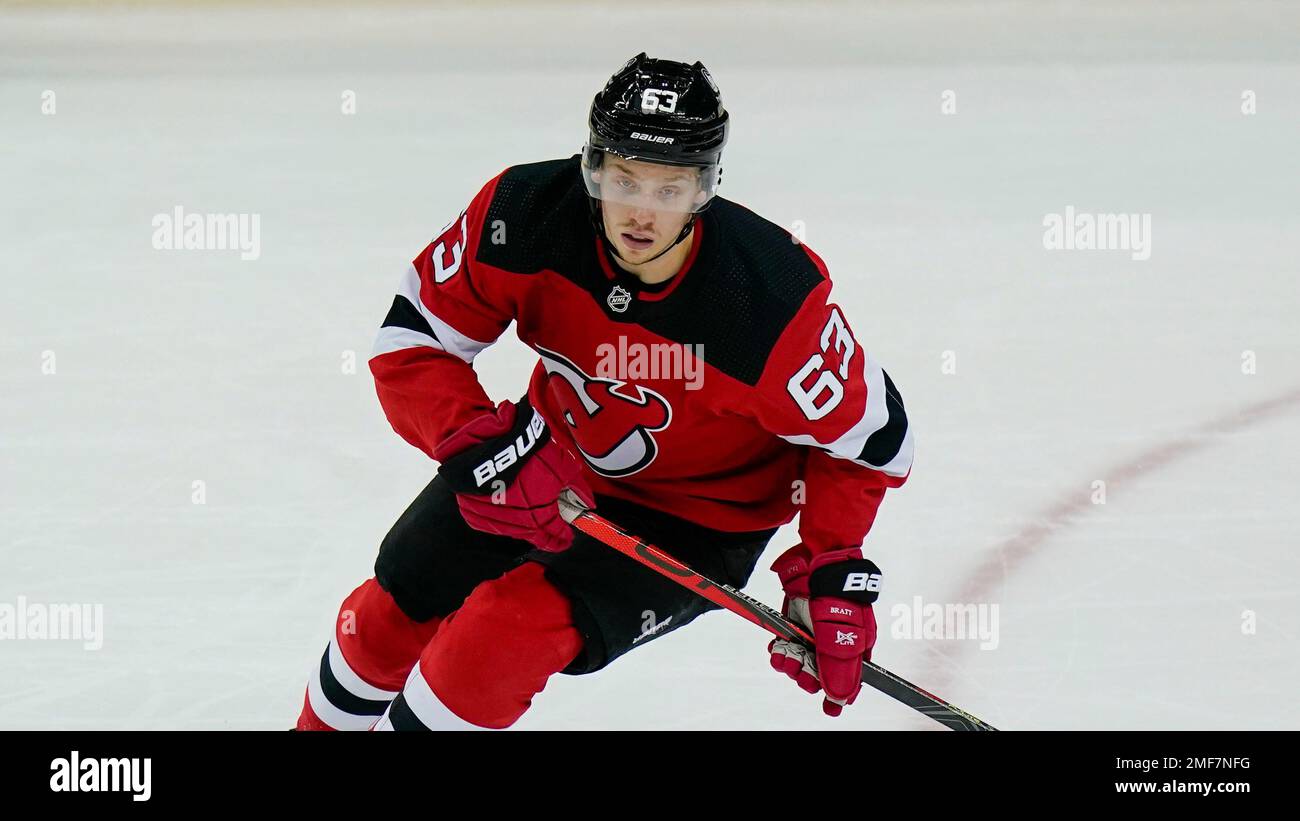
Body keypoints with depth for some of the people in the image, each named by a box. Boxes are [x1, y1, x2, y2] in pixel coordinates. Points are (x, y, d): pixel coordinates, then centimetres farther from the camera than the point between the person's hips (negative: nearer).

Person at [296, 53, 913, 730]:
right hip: (556, 447, 4)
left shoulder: (775, 303, -34)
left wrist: (832, 572, -23)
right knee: (400, 603, 12)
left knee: (510, 634, -23)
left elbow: (867, 437, -17)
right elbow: (410, 342, -16)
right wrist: (483, 446, -30)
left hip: (696, 516, -4)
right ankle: (326, 721, 44)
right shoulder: (525, 212, -27)